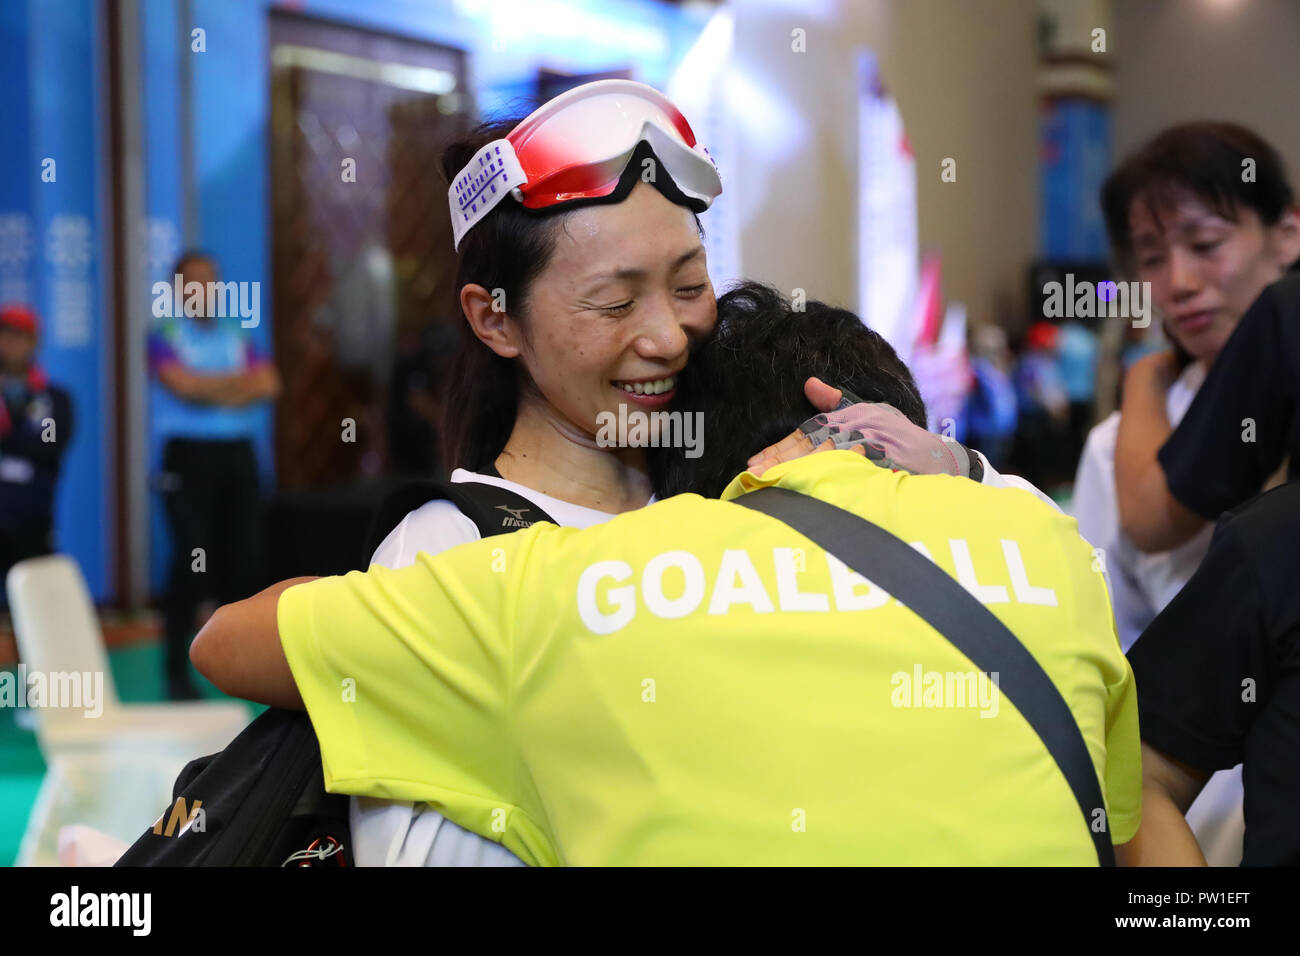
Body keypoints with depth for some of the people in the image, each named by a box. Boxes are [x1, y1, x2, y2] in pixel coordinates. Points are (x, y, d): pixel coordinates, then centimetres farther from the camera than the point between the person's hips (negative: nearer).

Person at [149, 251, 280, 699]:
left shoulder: (238, 333, 14)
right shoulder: (164, 333, 0)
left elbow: (268, 385, 1)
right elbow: (181, 384, -15)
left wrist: (209, 388, -11)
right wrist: (237, 382, -4)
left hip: (238, 453, 5)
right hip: (190, 455, -5)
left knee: (243, 558, 3)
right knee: (191, 563, -8)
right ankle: (177, 671, -2)